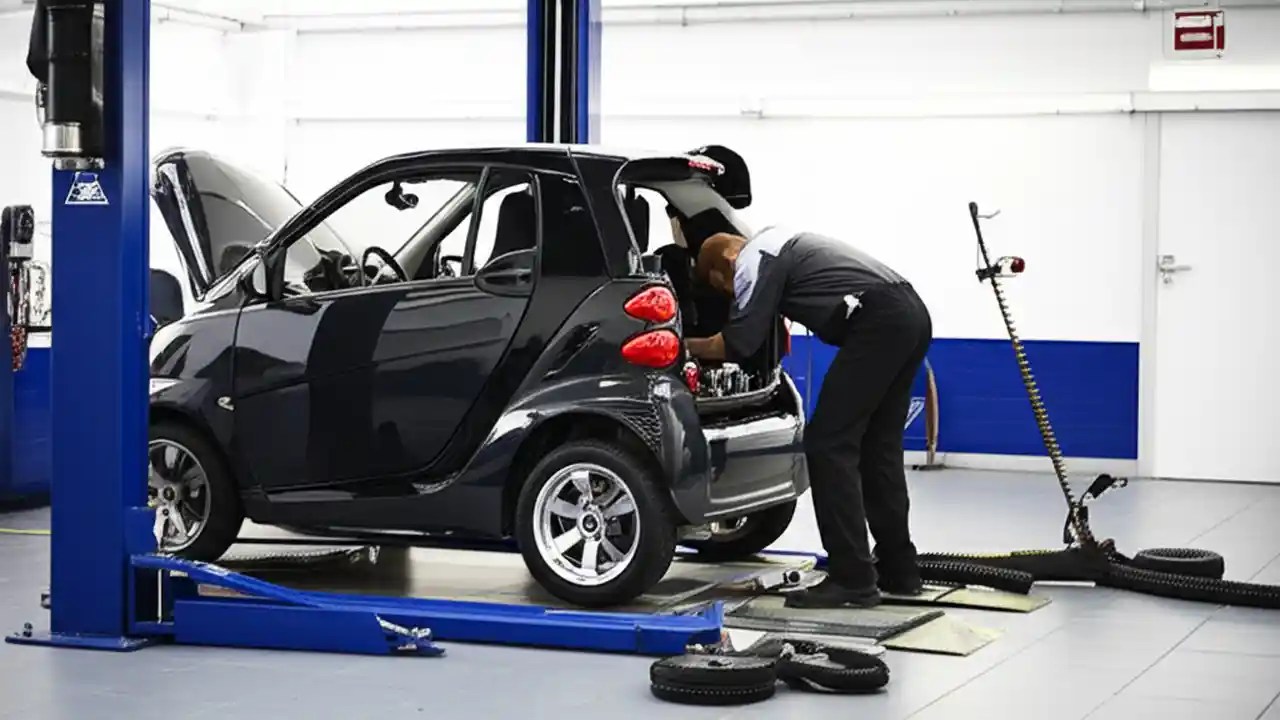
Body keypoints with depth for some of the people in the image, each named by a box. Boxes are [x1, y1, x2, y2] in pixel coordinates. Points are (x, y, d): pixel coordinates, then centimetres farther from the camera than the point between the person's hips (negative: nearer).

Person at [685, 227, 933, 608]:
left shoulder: (755, 258, 2)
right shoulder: (779, 245, 31)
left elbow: (738, 343, -4)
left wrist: (687, 346, 11)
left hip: (879, 322, -10)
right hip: (910, 315, 10)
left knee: (828, 446, -6)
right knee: (876, 449, 17)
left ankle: (852, 580, -8)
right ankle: (897, 571, 21)